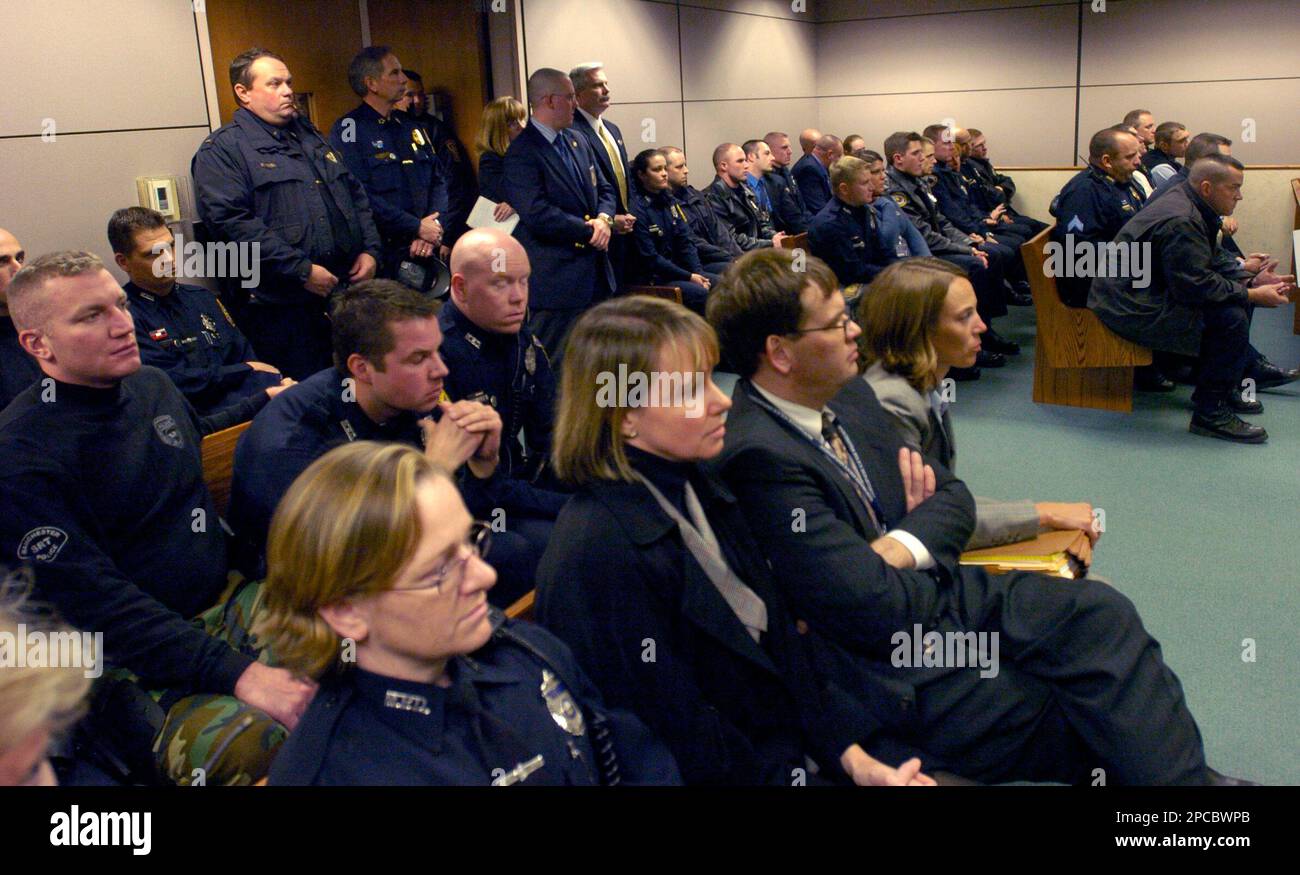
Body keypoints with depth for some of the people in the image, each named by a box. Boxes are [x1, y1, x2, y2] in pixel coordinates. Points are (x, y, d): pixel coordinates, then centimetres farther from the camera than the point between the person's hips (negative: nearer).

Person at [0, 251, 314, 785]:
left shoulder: (152, 384, 8)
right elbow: (95, 601, -21)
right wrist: (235, 673, -29)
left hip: (230, 599, 7)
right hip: (133, 657, -7)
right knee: (247, 743, -36)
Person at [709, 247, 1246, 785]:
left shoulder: (850, 395, 4)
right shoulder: (758, 457, -25)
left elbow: (952, 498, 9)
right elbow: (878, 608, -25)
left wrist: (899, 547, -12)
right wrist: (936, 562, -4)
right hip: (898, 666, -7)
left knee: (1102, 613, -12)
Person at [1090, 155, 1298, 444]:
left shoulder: (1183, 200, 10)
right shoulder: (1180, 222, -23)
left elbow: (1206, 269, 15)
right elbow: (1197, 287, -26)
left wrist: (1251, 282, 4)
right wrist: (1252, 295, -17)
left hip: (1146, 292, 11)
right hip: (1132, 309, -11)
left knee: (1238, 295, 12)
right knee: (1230, 317, -21)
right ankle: (1209, 413, -14)